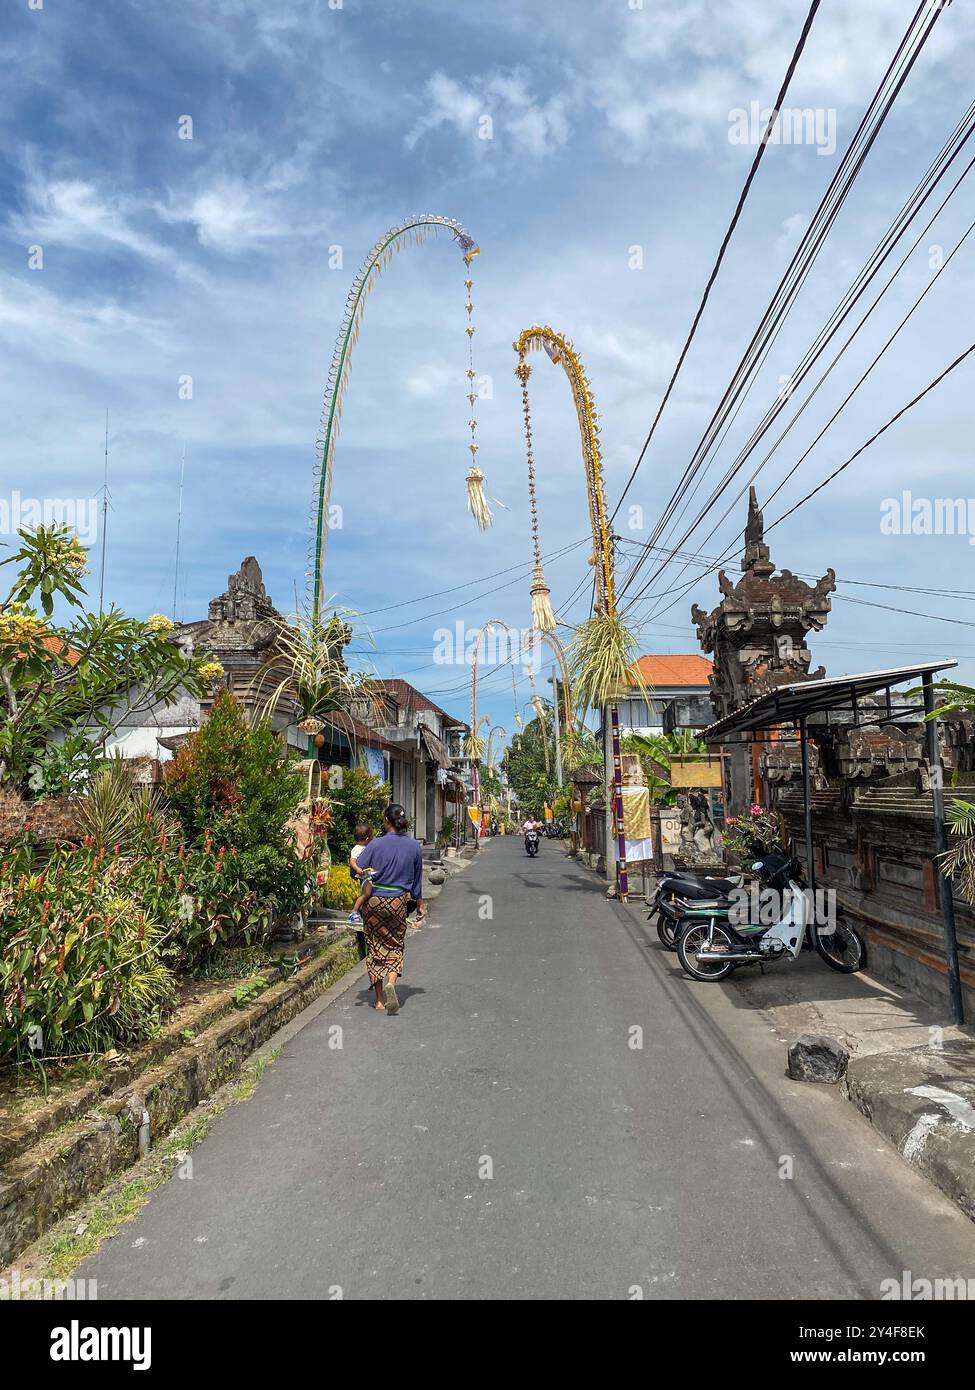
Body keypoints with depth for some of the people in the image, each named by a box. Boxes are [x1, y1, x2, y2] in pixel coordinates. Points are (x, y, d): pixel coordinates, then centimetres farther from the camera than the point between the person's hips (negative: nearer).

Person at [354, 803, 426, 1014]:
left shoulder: (376, 844, -11)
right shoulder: (414, 846, -1)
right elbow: (417, 879, 9)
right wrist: (420, 903, 20)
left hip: (374, 901, -1)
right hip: (398, 902, 2)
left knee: (375, 947, 11)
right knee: (395, 947, 12)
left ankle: (379, 999, 16)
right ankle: (390, 982, -15)